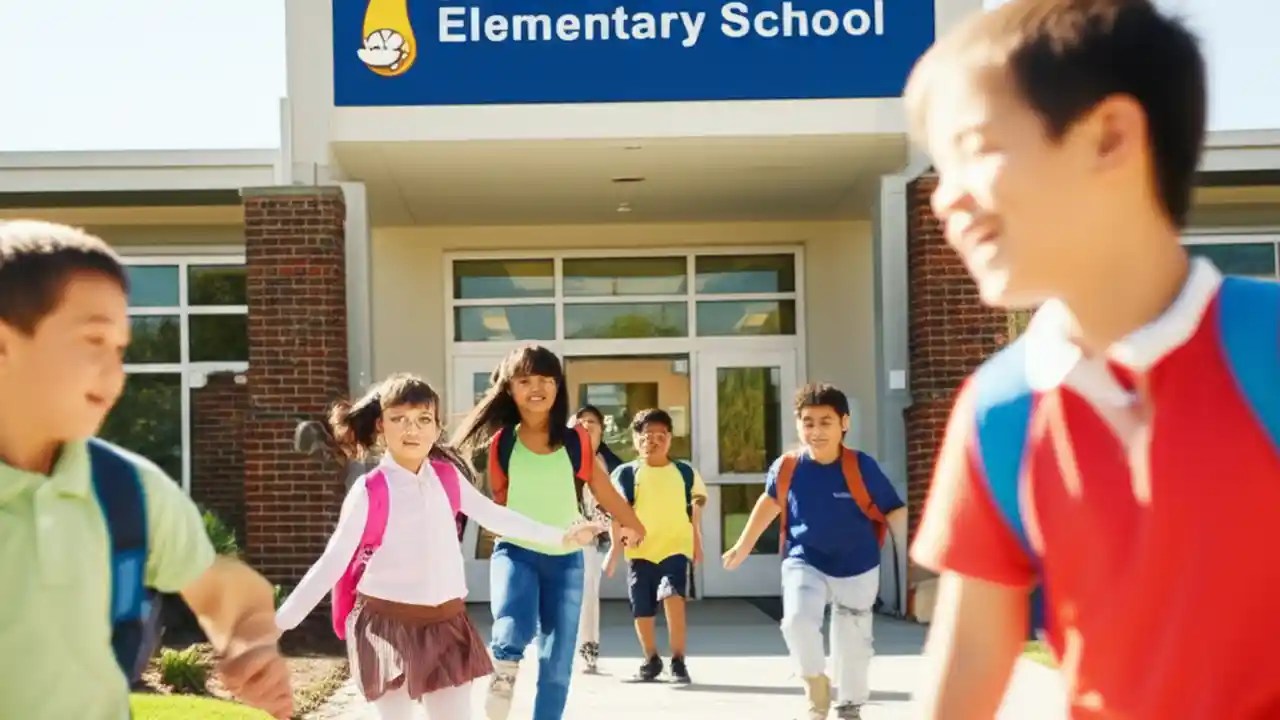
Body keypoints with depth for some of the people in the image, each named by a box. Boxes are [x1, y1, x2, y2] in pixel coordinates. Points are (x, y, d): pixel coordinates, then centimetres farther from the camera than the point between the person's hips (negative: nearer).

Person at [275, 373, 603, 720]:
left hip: (446, 623, 4)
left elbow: (494, 515, 15)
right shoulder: (370, 490, -11)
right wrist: (280, 620, -17)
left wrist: (559, 536, 20)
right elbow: (333, 561, -11)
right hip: (389, 624, -4)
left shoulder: (446, 476, 3)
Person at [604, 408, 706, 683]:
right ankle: (651, 659, 31)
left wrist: (697, 544, 22)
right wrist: (614, 550, -6)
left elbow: (695, 512, 16)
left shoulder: (685, 472, 4)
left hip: (675, 548, 0)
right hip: (640, 552, 0)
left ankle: (678, 660, -9)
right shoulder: (627, 473, -1)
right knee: (643, 612, 5)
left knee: (673, 597, -22)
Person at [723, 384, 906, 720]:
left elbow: (895, 513, -13)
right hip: (804, 563, 1)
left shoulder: (862, 467, -19)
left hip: (857, 569, -1)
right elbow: (770, 502, 9)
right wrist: (743, 546, 17)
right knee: (797, 620, -24)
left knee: (853, 643, 9)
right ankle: (817, 687, 3)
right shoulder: (786, 467, -11)